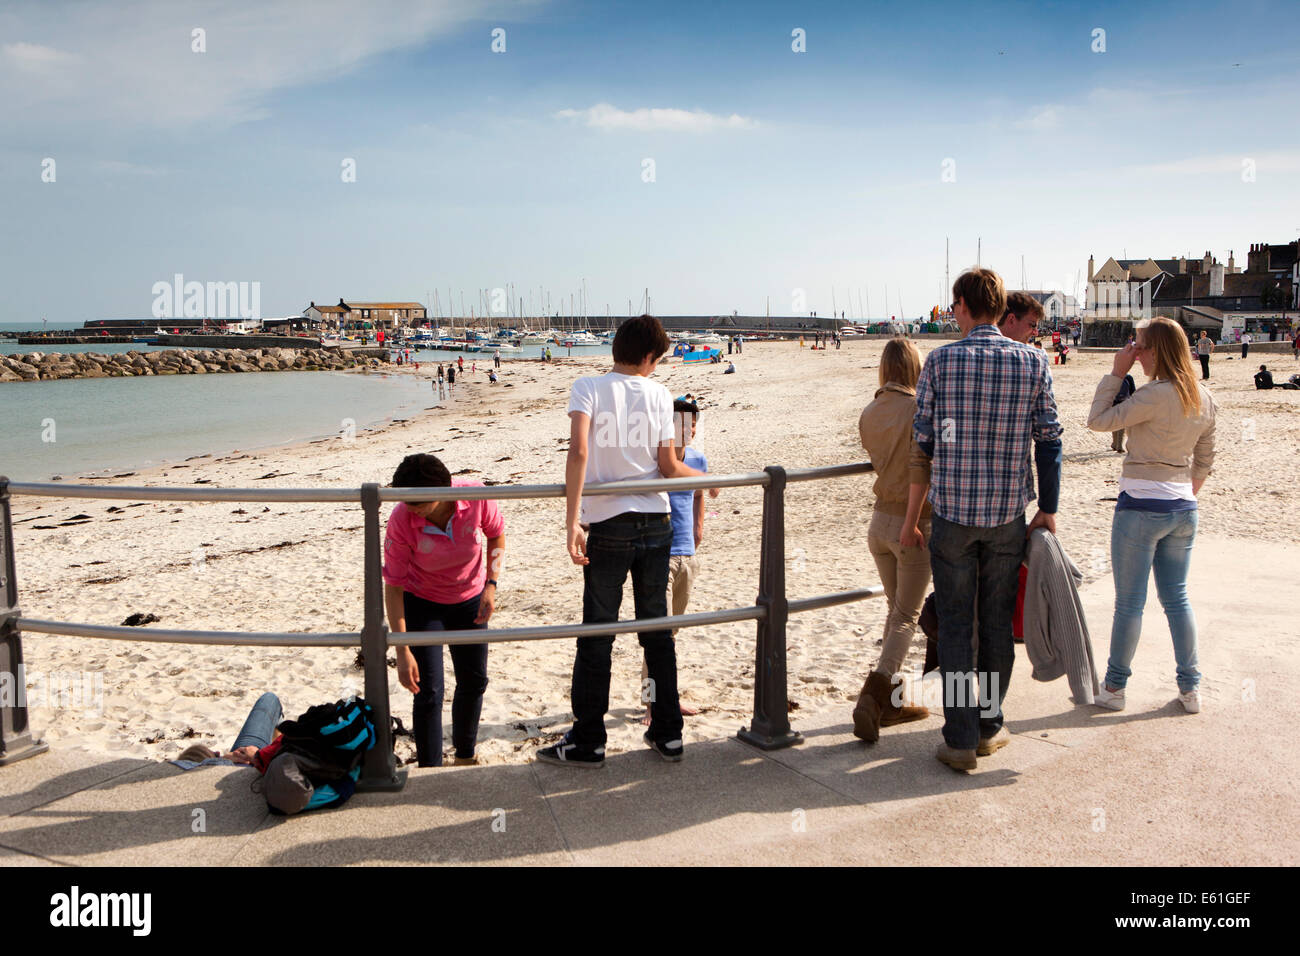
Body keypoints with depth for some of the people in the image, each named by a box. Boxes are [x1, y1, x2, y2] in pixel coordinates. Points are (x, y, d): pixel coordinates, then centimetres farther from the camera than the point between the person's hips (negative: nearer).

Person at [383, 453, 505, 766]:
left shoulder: (476, 496, -28)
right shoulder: (401, 520, -31)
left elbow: (496, 535, -4)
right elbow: (393, 587, -23)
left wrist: (490, 585, -14)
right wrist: (402, 652, -26)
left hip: (470, 599, 3)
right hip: (422, 603, -3)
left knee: (474, 681, 14)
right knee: (429, 691, -9)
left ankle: (465, 754, 36)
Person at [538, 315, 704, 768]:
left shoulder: (588, 387, -4)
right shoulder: (659, 394, 3)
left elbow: (578, 451, -18)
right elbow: (668, 467, 3)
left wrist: (572, 522, -19)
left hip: (608, 527, -2)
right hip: (656, 523, 3)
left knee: (597, 633, 4)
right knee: (656, 628, 13)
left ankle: (588, 742, 10)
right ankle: (667, 732, 21)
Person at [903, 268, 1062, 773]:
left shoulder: (941, 361, -5)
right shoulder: (1034, 361, 0)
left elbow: (923, 444, -4)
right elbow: (1048, 441, 0)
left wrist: (911, 518, 3)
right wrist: (1048, 510, 10)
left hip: (952, 511, -2)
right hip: (1009, 513, 2)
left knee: (955, 626, 6)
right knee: (998, 622, 15)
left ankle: (961, 739, 8)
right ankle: (989, 725, 27)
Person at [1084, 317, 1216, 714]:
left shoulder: (1156, 395, -18)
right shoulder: (1204, 398, 6)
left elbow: (1099, 420, -15)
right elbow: (1205, 458, 15)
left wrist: (1116, 373, -10)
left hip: (1142, 506, -7)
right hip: (1182, 510, 7)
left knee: (1130, 603, 2)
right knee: (1177, 598, 15)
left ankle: (1114, 687, 13)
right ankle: (1190, 687, 20)